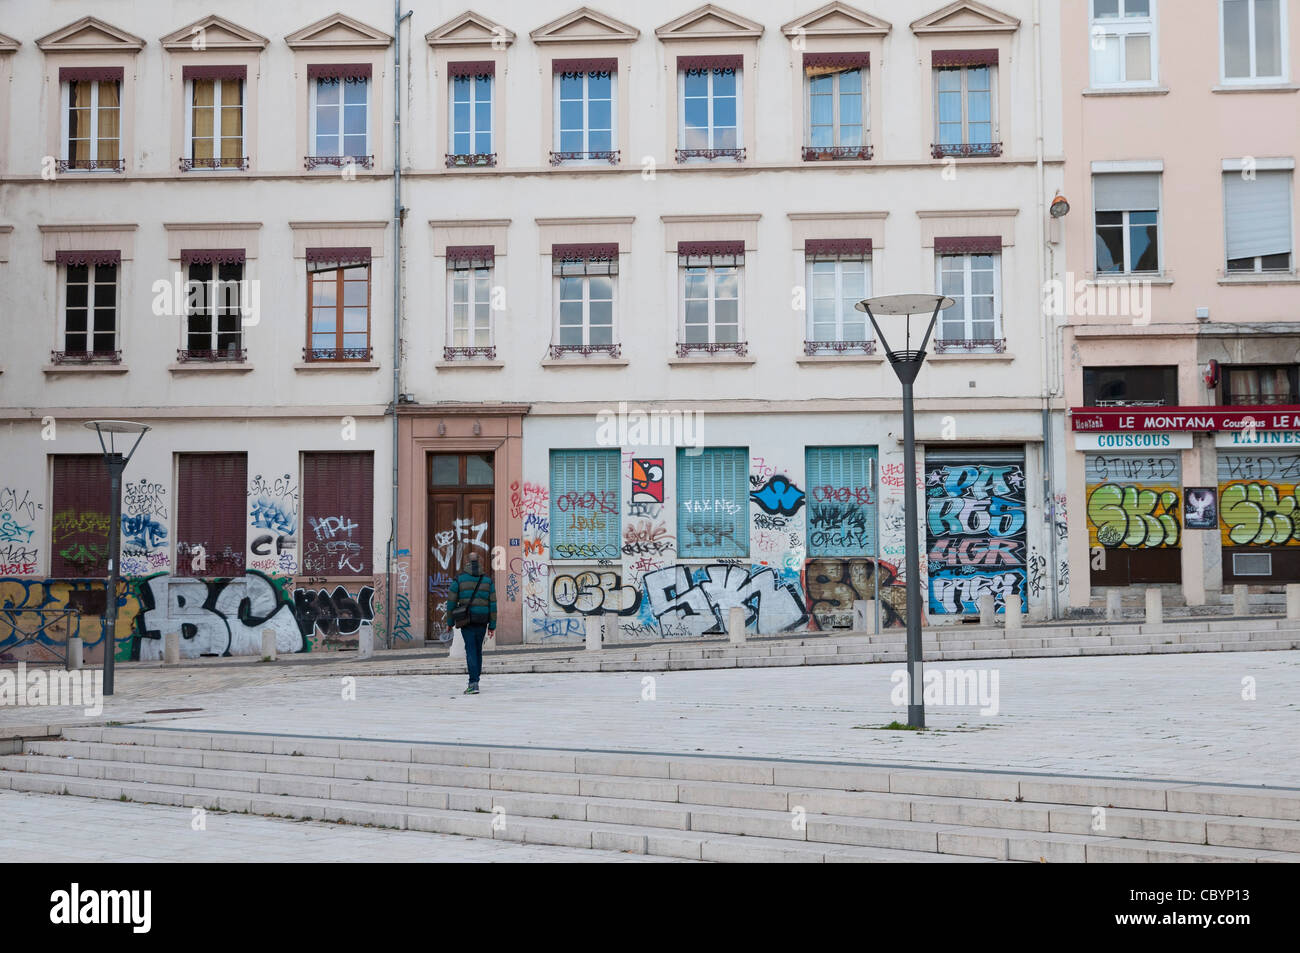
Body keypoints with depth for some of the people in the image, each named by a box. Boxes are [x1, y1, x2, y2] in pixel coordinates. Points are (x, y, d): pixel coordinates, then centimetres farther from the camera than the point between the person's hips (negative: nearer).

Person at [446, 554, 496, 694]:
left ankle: (474, 684, -17)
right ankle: (474, 681, 20)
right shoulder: (487, 580, 5)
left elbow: (451, 601, 2)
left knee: (471, 650, -5)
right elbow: (493, 603, 4)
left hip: (466, 619, -2)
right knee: (478, 649, 15)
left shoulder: (459, 579, 0)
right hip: (482, 620, 2)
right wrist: (492, 625, 8)